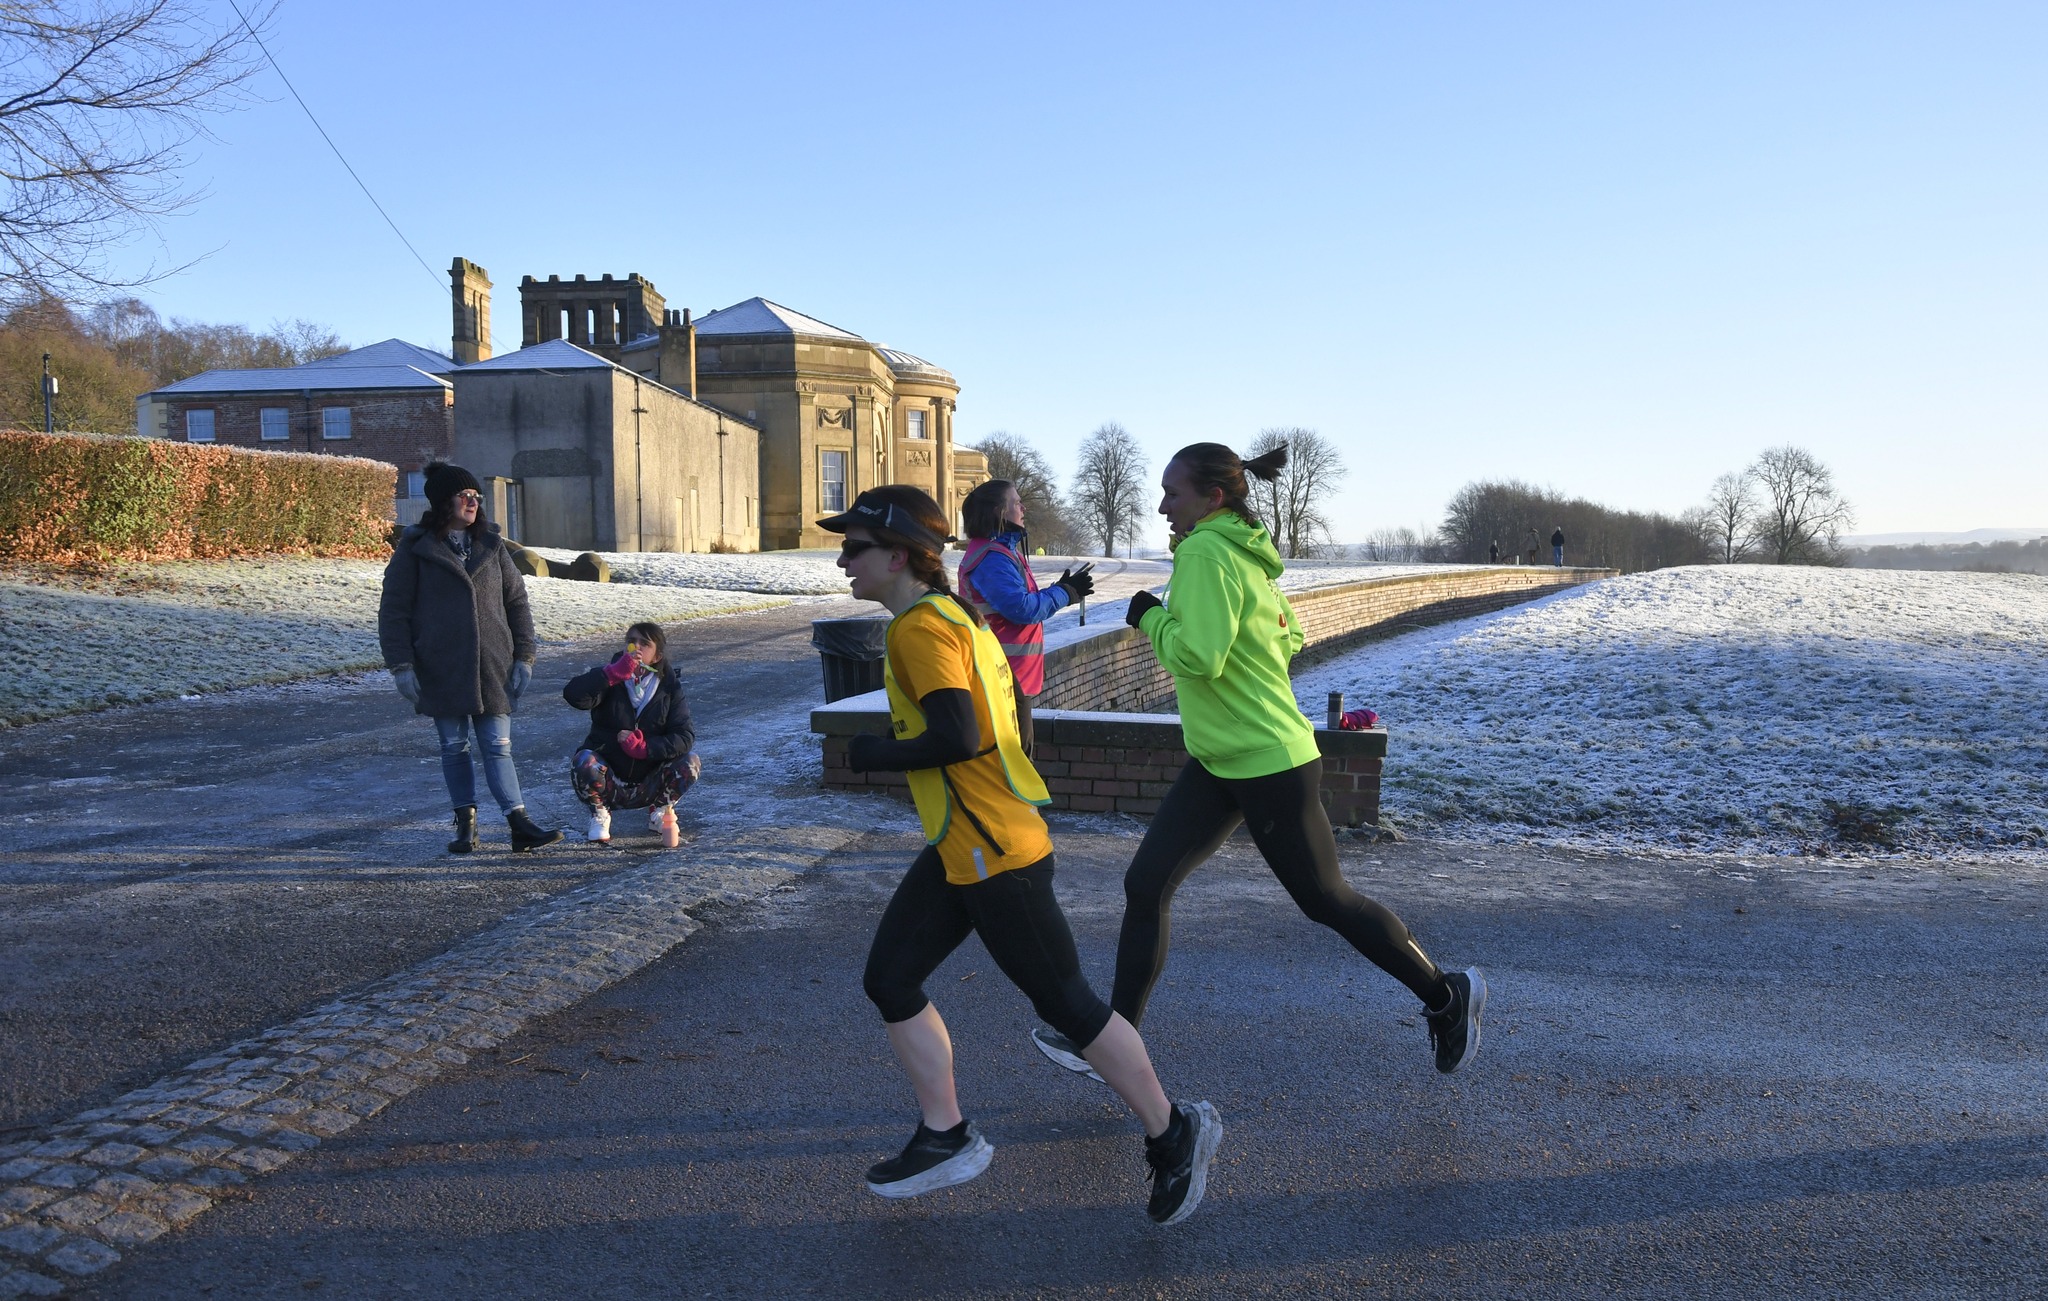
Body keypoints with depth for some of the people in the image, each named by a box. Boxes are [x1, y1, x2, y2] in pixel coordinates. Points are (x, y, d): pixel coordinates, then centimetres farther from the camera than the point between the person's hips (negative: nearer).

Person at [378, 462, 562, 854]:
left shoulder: (491, 545, 9)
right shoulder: (415, 549, 0)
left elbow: (517, 601, 12)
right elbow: (393, 609, 0)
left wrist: (523, 656, 6)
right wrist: (400, 664, -7)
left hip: (492, 667, 1)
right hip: (441, 670, -1)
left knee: (498, 746, -2)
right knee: (454, 746, 8)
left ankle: (519, 825, -5)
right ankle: (465, 823, 19)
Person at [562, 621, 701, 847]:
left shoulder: (668, 686, -3)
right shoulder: (610, 678, -6)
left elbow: (685, 736, -13)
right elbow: (573, 695, -27)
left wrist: (644, 747, -26)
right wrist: (616, 672, -34)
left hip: (648, 786, 1)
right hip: (609, 783, -1)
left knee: (691, 762, -22)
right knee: (584, 761, -32)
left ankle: (660, 812, 5)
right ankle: (599, 816, -3)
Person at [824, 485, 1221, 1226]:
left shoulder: (922, 625, -17)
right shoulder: (954, 614, 14)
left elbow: (956, 739, -27)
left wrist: (868, 755, -13)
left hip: (995, 852, -10)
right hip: (957, 850, 10)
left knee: (1063, 1003, 1)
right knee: (889, 979, 10)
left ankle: (1174, 1135, 18)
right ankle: (946, 1140, 21)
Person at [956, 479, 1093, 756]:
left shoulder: (1002, 551, 16)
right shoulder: (992, 558, -19)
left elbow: (1019, 601, 18)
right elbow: (1022, 608, -24)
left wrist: (1063, 589, 6)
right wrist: (1066, 593, -11)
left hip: (1011, 675, 11)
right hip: (1006, 678, -11)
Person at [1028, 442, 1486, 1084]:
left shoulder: (1205, 554, -19)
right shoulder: (1243, 555, 9)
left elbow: (1199, 657, -28)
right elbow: (1288, 638, 16)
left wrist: (1152, 616, -12)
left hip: (1270, 764, -10)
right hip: (1218, 763, 10)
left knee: (1325, 899, 6)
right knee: (1145, 886, 5)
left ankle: (1446, 995, 28)